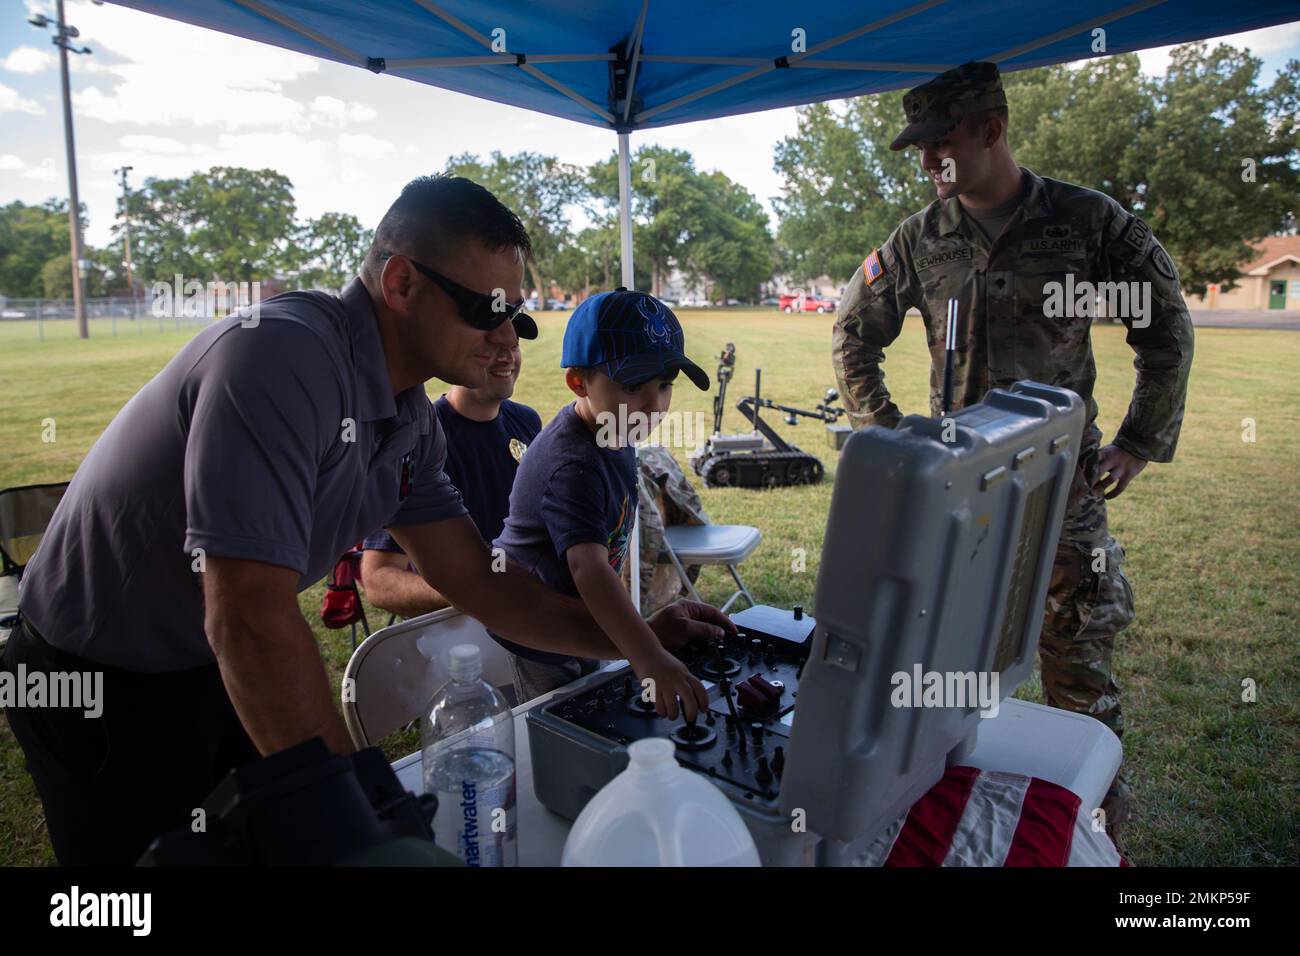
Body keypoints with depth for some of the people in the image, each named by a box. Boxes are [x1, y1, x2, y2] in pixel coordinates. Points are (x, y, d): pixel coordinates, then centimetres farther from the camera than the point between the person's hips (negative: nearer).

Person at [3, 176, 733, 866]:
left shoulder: (411, 424, -5)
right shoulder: (284, 355, -32)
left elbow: (476, 582, 0)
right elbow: (249, 617, -35)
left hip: (225, 670, 7)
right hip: (108, 692, -7)